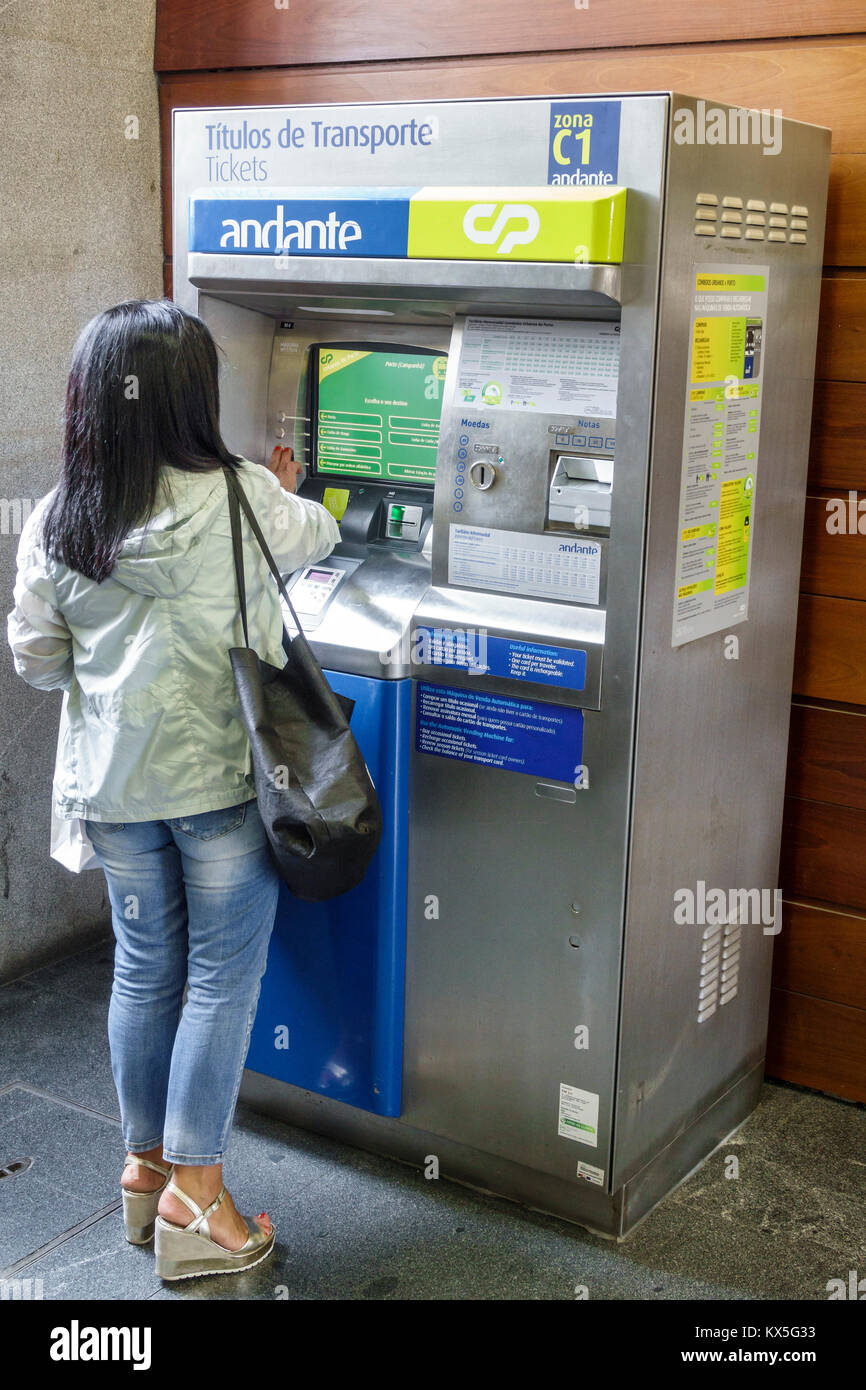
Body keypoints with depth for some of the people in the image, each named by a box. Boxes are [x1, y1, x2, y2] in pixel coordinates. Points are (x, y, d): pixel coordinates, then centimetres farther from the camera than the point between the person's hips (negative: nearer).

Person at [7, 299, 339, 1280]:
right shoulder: (243, 500, -13)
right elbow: (314, 536, 9)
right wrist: (285, 490, 31)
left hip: (110, 784, 4)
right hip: (223, 777, -4)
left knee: (144, 968, 17)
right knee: (223, 978, 7)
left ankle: (145, 1165, 31)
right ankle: (192, 1198, 14)